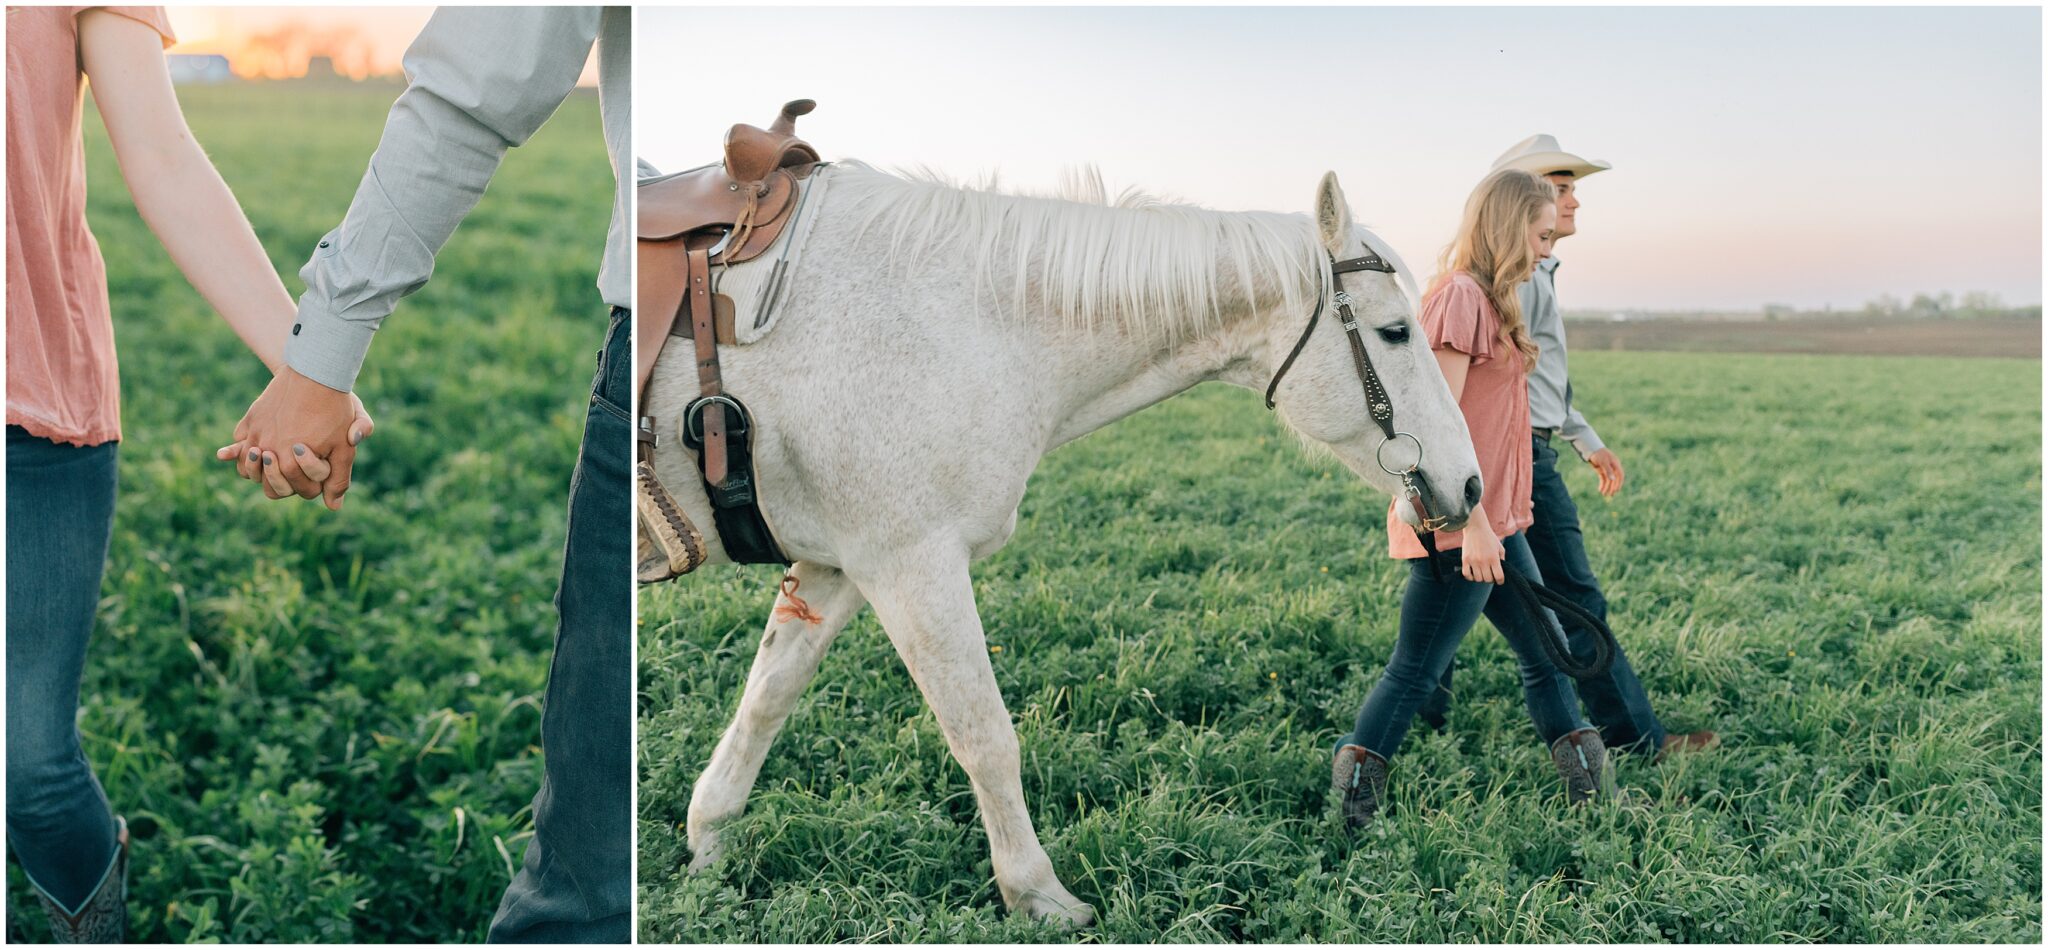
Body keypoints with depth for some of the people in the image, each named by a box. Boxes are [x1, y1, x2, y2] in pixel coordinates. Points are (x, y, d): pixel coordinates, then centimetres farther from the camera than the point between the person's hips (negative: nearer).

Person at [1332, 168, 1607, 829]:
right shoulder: (1461, 295, -16)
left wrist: (1498, 517, 20)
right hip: (1458, 527, -11)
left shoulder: (1487, 299, 16)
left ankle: (1590, 795, 28)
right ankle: (1351, 813, 9)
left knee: (1546, 655, 17)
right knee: (1414, 674, -2)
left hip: (1493, 523, 11)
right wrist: (1473, 524, -24)